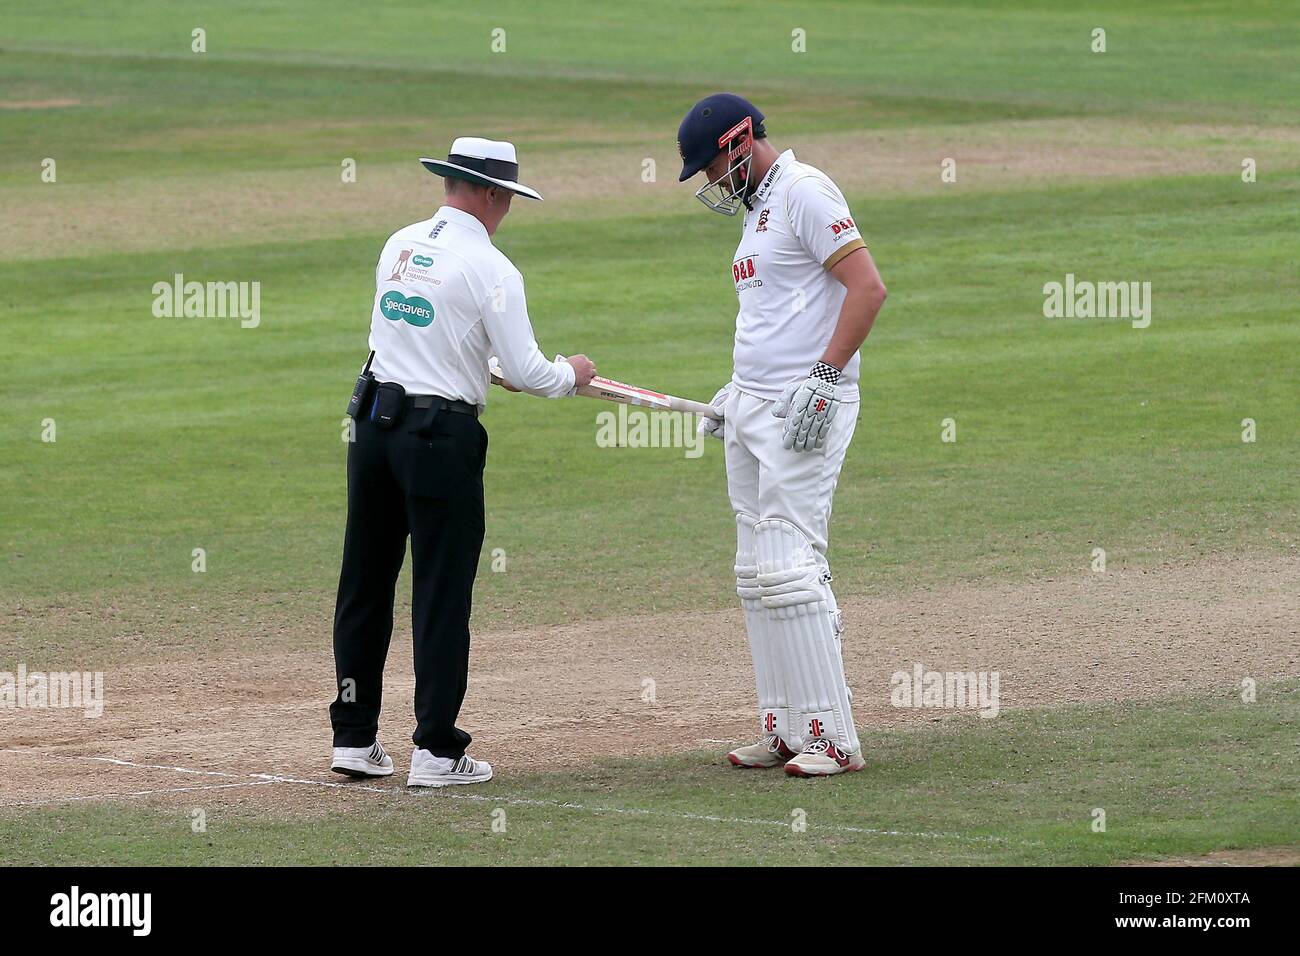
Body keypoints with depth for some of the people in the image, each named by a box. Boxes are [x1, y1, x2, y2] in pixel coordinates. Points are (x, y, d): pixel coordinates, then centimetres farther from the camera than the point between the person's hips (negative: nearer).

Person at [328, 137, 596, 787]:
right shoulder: (490, 269, -12)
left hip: (373, 424, 6)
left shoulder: (399, 246, 8)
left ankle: (354, 739, 16)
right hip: (440, 435, -6)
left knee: (364, 585, 12)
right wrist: (572, 374, 8)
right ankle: (436, 750, -1)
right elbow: (525, 372, -13)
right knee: (442, 592, -1)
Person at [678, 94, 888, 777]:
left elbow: (867, 287, -20)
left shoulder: (803, 191, -12)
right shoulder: (756, 207, 19)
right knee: (756, 575, 9)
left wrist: (823, 379, -23)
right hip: (751, 408, 10)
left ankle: (833, 739, -13)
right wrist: (737, 390, 20)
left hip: (805, 409, -10)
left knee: (788, 567, -14)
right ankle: (785, 732, 13)